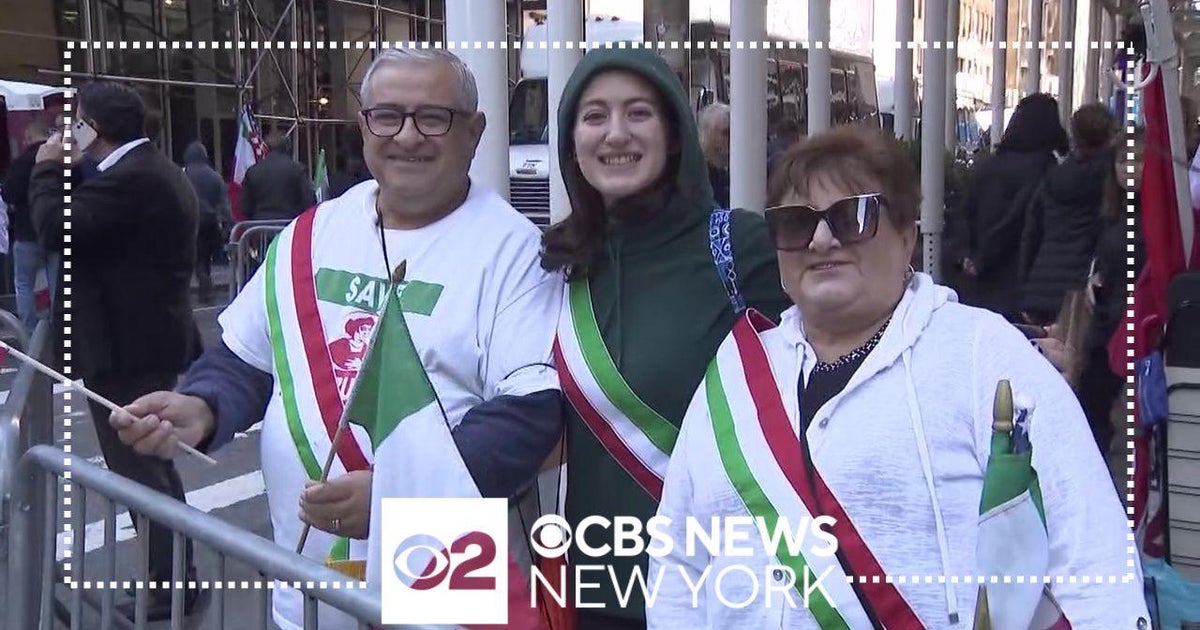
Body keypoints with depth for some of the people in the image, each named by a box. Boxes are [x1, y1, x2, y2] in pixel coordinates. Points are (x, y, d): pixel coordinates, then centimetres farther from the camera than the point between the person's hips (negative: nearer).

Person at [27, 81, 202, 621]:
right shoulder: (154, 171, 14)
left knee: (138, 473, -3)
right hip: (150, 338, 11)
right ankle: (174, 574, 30)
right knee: (152, 467, 19)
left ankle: (168, 586, 4)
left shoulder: (128, 177, -20)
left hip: (126, 346, -11)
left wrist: (48, 169, -9)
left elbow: (53, 223, -24)